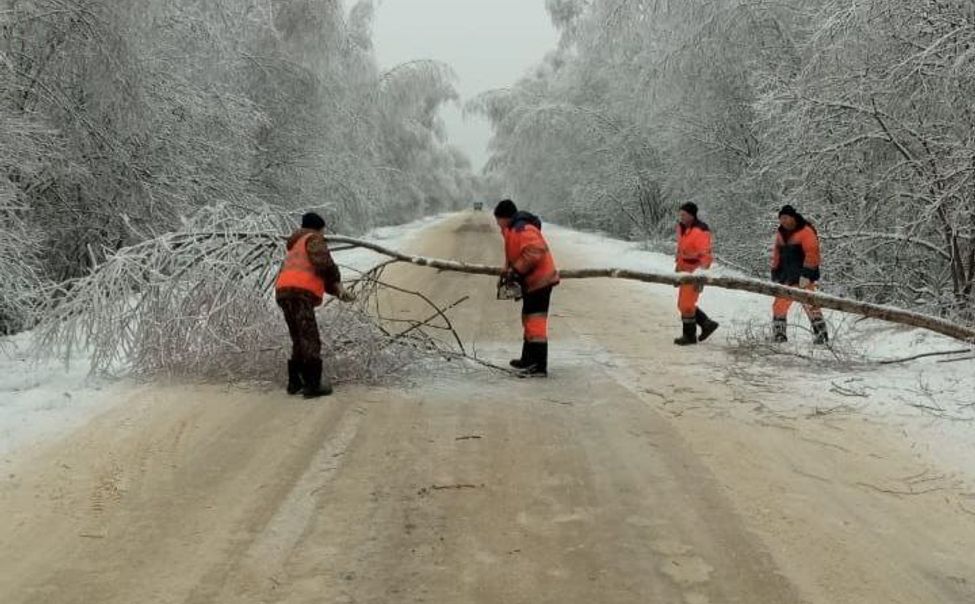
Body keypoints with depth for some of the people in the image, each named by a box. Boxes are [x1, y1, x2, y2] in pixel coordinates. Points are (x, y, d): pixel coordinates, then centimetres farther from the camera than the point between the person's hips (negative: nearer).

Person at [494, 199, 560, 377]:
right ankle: (529, 360, 34)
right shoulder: (513, 230, 15)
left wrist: (516, 271, -24)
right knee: (528, 320, 21)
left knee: (536, 322, -14)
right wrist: (508, 271, 7)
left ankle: (539, 367, -15)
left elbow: (534, 253, -32)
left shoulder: (523, 230, -20)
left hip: (539, 281, -12)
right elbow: (514, 255, 23)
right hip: (532, 282, 12)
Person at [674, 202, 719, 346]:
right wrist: (678, 266, 21)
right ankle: (707, 324, 27)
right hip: (684, 272, 9)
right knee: (682, 305, 14)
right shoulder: (682, 228, 8)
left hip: (695, 273, -9)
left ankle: (689, 336, 11)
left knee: (686, 305, -4)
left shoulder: (700, 232, -19)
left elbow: (705, 255, -23)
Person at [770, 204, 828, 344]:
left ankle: (821, 335, -9)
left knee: (810, 305, -13)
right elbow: (777, 254, 19)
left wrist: (806, 274, -22)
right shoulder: (781, 233, 13)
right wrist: (775, 273, 13)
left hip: (803, 277, -7)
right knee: (779, 305, 9)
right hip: (786, 277, 8)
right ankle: (778, 335, 18)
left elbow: (812, 253, -17)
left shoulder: (806, 231, -10)